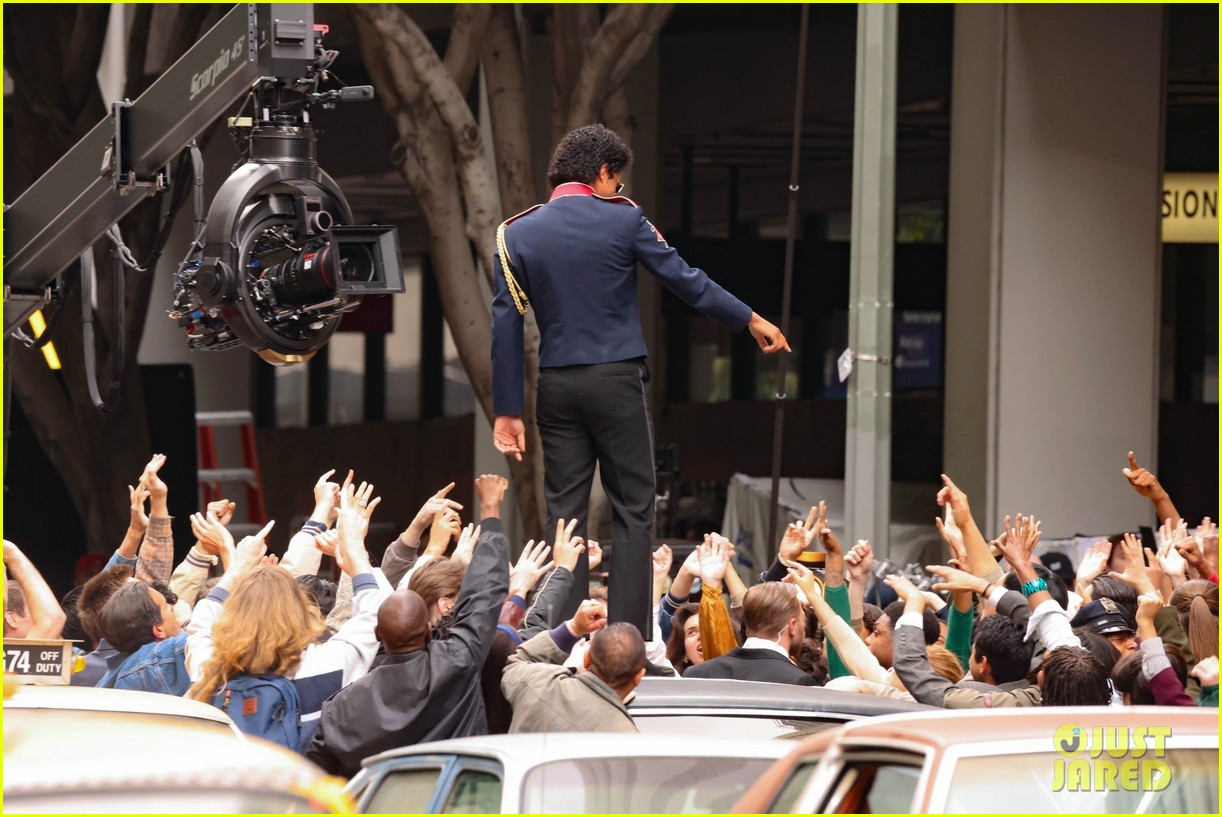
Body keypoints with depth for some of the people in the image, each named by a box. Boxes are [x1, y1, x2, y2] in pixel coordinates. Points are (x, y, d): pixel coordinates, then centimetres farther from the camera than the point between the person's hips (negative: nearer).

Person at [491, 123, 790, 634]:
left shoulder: (517, 235, 4)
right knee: (633, 509, 2)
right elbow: (686, 281, 1)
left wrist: (508, 410, 5)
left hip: (557, 386, 3)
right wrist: (750, 321, 14)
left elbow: (505, 326, 2)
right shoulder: (623, 220, -4)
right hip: (618, 381, -3)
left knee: (563, 512, 6)